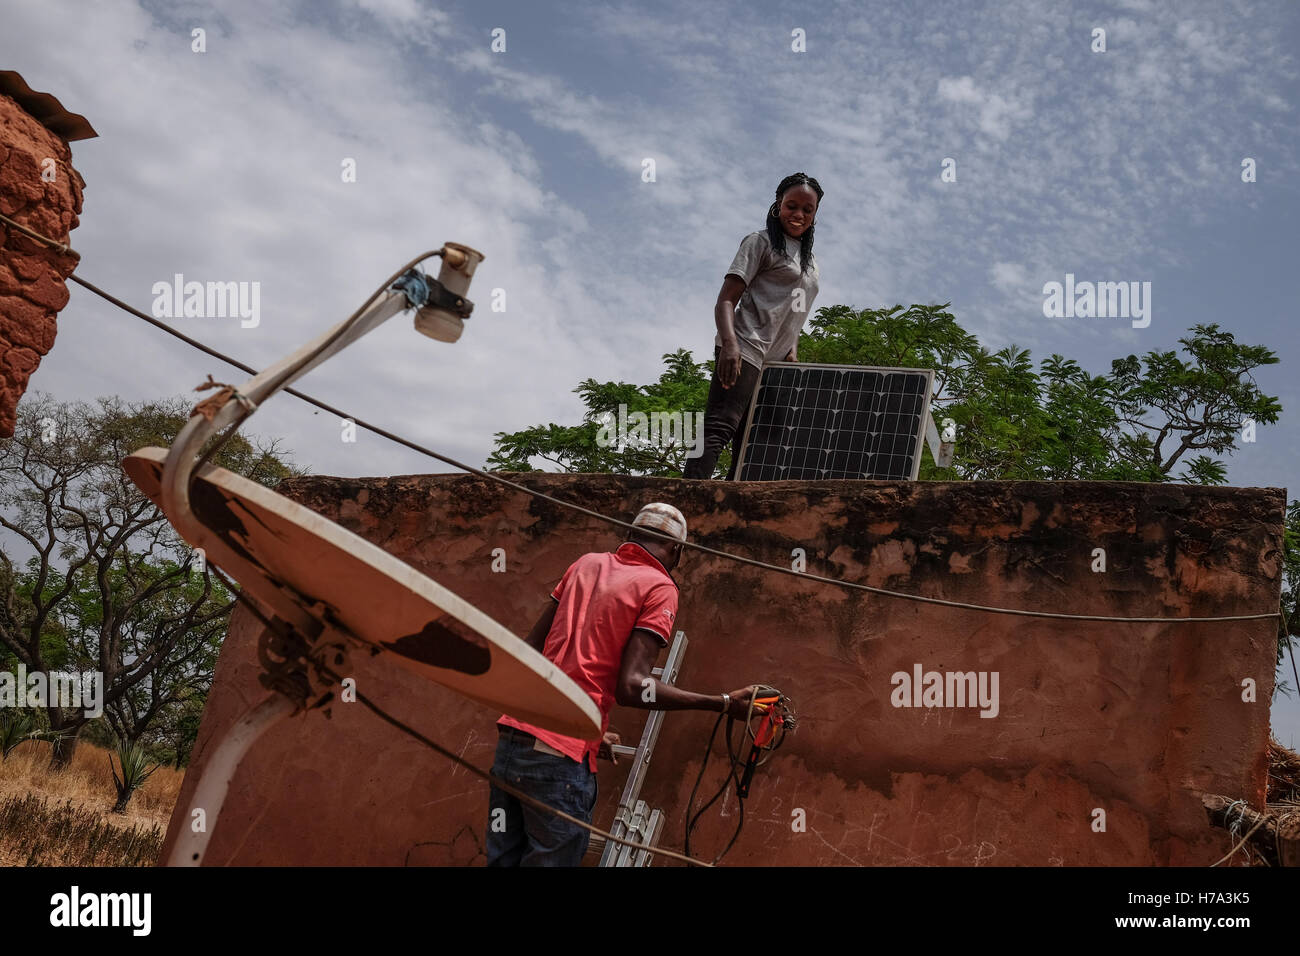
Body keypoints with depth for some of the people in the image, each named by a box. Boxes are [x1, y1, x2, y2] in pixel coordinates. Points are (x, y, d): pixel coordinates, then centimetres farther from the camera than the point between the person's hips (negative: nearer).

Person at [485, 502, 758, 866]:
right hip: (561, 757, -7)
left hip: (512, 739, 7)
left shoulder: (587, 564, 17)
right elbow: (631, 687, -13)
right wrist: (724, 703, -10)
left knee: (503, 860, 13)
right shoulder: (659, 588, -2)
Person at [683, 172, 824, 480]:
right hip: (744, 352, -8)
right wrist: (729, 343, -24)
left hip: (776, 363, 8)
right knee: (719, 429, -24)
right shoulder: (761, 242, 3)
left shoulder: (812, 263, 25)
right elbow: (726, 300, -6)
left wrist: (792, 351, 12)